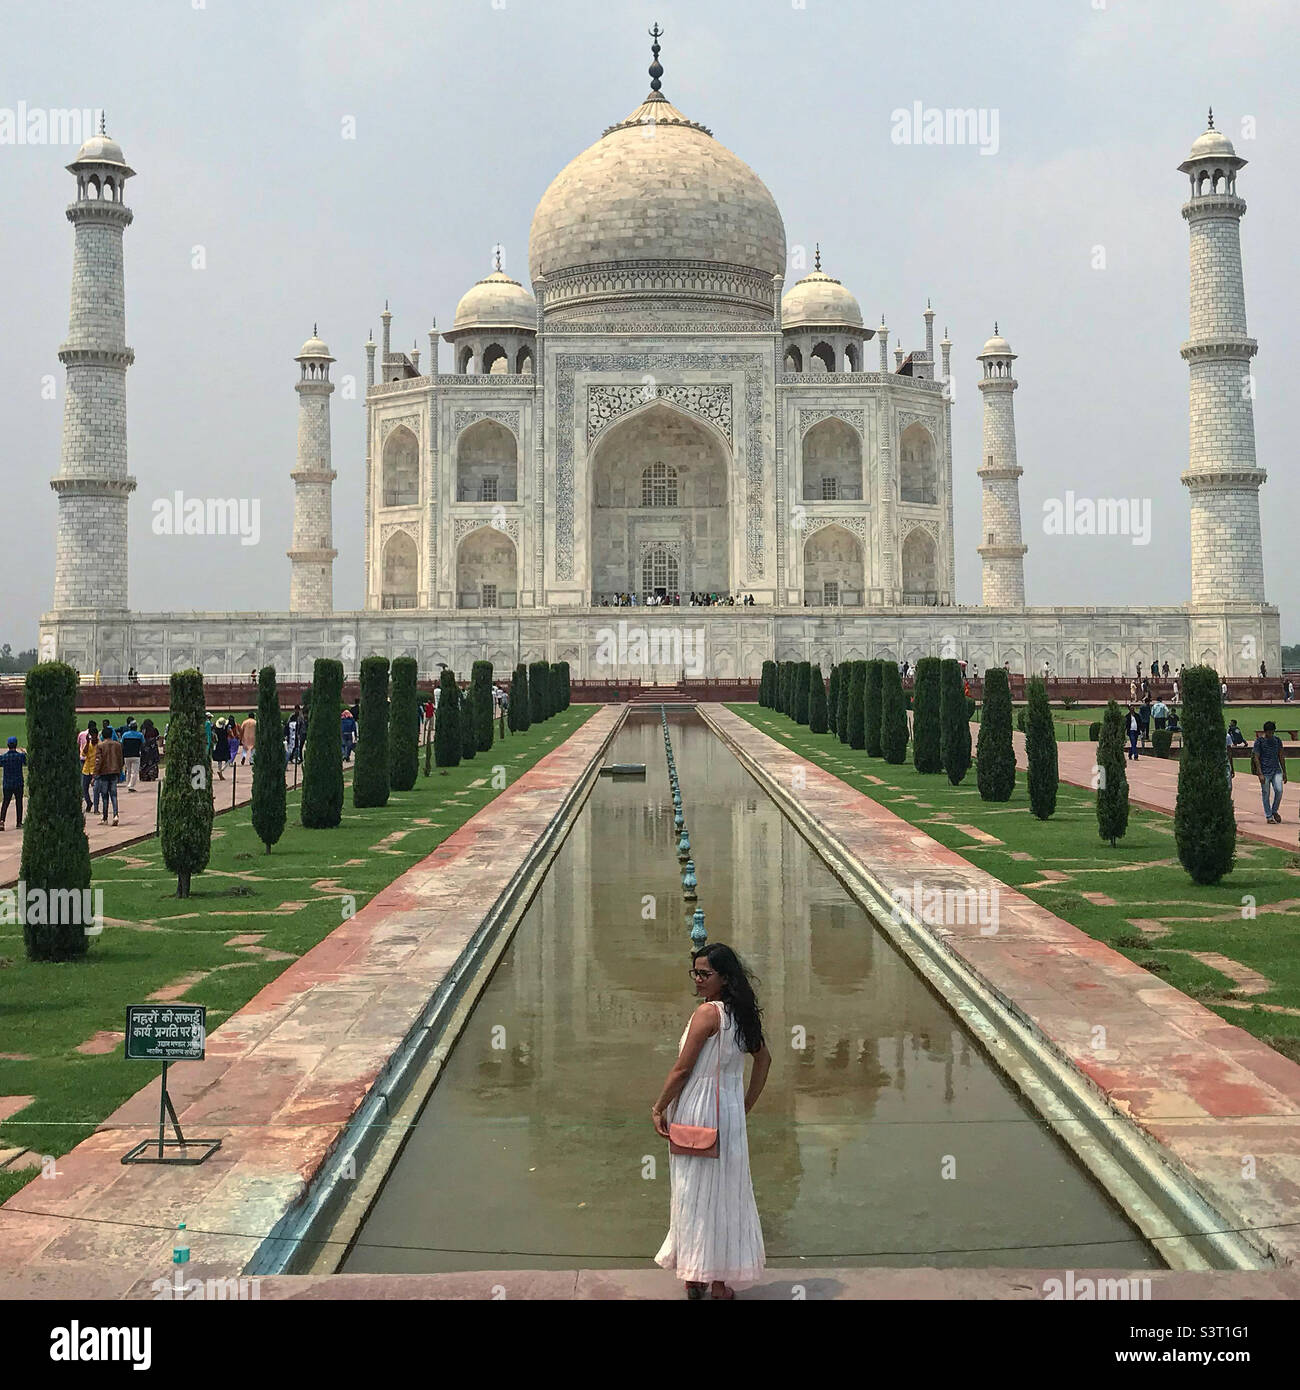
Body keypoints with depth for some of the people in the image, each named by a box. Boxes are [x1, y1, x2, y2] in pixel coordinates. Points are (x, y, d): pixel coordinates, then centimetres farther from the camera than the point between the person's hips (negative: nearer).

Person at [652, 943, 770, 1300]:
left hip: (698, 1110, -7)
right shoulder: (740, 1013, 6)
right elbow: (764, 1059, 17)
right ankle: (721, 1280, 18)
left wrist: (659, 1109, -6)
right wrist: (746, 1106, 19)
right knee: (726, 1190, 12)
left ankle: (698, 1277, 11)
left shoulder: (708, 1012, -17)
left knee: (696, 1190, 3)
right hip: (730, 1110, 7)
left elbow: (681, 1069, -16)